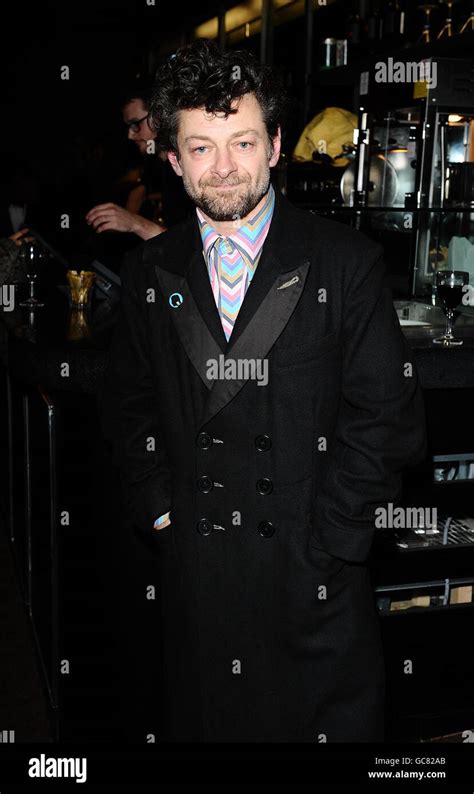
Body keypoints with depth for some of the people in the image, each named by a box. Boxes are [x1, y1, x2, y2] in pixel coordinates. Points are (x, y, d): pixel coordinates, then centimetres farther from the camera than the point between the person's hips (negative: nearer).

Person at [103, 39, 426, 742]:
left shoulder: (347, 262, -6)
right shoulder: (150, 273, 3)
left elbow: (388, 416, -8)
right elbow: (129, 407, 12)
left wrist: (328, 542, -11)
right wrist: (158, 511, 0)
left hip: (316, 577, -2)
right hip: (194, 572, 3)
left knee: (330, 721, 11)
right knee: (203, 721, 17)